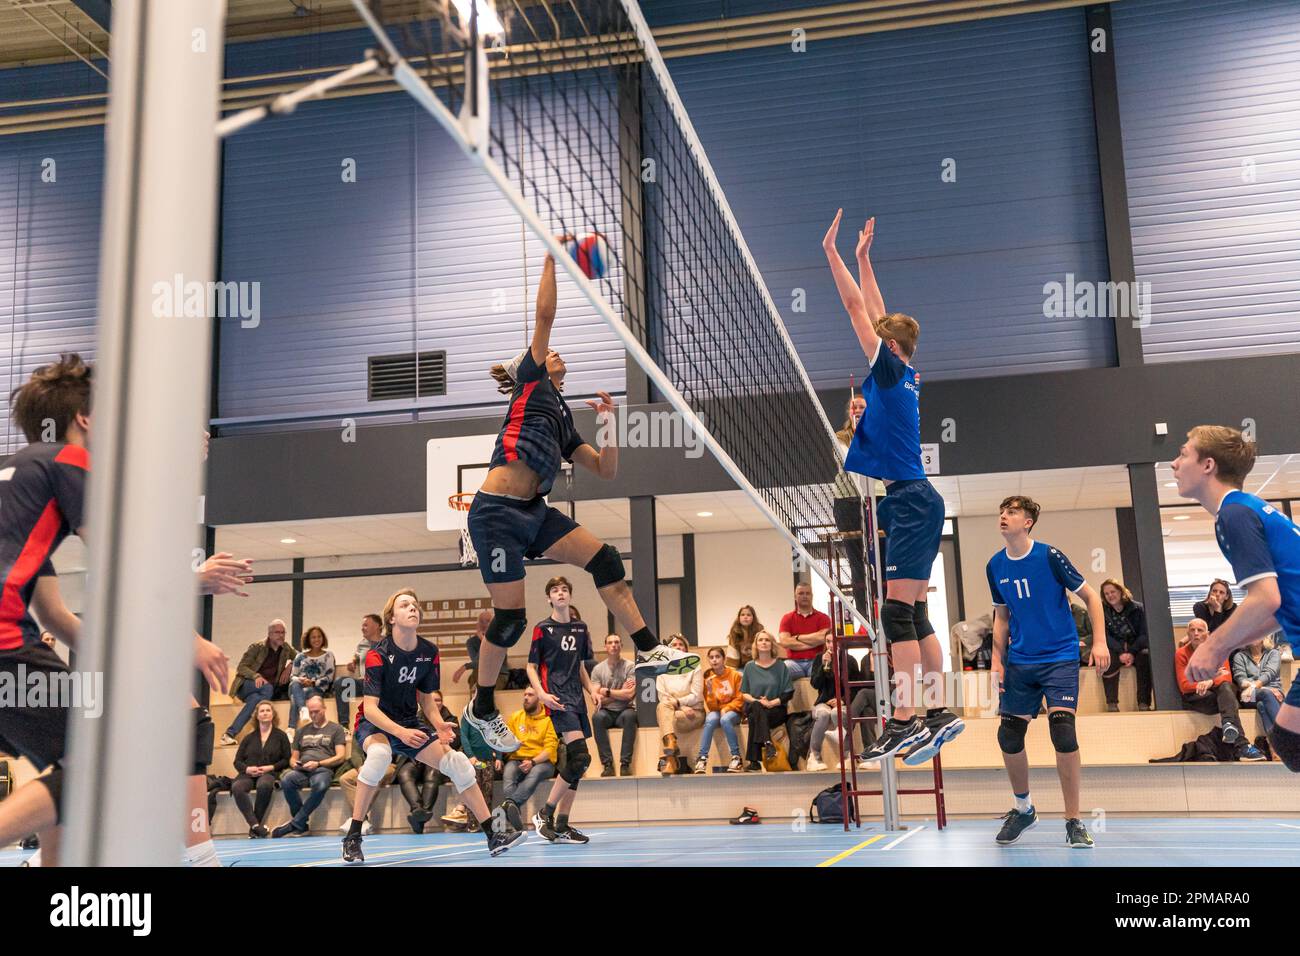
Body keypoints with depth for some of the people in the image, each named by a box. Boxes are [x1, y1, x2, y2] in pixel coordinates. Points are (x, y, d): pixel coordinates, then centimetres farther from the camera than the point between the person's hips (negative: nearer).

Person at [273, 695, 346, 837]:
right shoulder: (302, 731, 29)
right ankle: (303, 821, -19)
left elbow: (340, 757, 4)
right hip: (301, 769, 3)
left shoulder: (335, 729, 15)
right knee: (286, 780, -33)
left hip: (323, 768, -3)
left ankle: (295, 824, -26)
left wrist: (317, 764, -9)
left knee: (320, 785, -40)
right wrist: (294, 763, 2)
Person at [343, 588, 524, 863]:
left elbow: (426, 699, 5)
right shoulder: (378, 654, -22)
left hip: (410, 726, 6)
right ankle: (352, 837, -29)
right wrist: (400, 732, -41)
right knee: (380, 753, -39)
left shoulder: (429, 653, -5)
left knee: (456, 762, -7)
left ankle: (493, 835, 1)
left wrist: (440, 726, -15)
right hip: (374, 724, -5)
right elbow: (370, 708, -26)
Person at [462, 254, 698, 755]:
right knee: (510, 617, -5)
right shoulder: (530, 384, 7)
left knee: (605, 559, -5)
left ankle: (649, 651, -3)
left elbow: (606, 469, 22)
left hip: (533, 513, 7)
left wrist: (609, 424, 10)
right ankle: (482, 708, 14)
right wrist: (552, 259, 0)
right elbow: (544, 317, -2)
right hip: (496, 513, -7)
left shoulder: (563, 421, 24)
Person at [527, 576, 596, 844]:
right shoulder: (543, 629, 0)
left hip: (577, 699, 7)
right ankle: (544, 815, -9)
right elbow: (532, 667, 0)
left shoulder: (580, 628, 16)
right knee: (581, 757, -19)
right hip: (558, 699, -7)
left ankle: (562, 826, 11)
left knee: (575, 764, 5)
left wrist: (591, 689, 8)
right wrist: (541, 693, -15)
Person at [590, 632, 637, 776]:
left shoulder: (629, 666, 1)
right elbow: (597, 699, -2)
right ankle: (607, 763, -27)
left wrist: (607, 692, -3)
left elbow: (630, 695, -10)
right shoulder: (598, 669, 5)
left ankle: (625, 763, -29)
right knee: (597, 716, -33)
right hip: (607, 712, 1)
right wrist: (621, 692, -4)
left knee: (630, 715, -35)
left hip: (624, 710, -1)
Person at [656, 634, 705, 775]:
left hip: (694, 712, -2)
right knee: (662, 706, -33)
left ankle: (669, 758, -27)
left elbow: (696, 697, -3)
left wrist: (676, 701, -13)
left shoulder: (695, 668, 7)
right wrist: (683, 707, -13)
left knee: (671, 719, -32)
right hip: (671, 711, 2)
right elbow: (662, 697, 1)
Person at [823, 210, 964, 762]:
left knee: (897, 612, -12)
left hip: (910, 501, -9)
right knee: (913, 615, 10)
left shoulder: (891, 370, -6)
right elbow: (875, 313, 26)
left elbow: (857, 308, -6)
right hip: (910, 502, 9)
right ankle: (938, 714, 13)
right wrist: (863, 259, 31)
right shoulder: (903, 377, 15)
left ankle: (903, 722, -15)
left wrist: (833, 252, -1)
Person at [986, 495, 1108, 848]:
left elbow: (1090, 596, -3)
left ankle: (1073, 821, -1)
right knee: (1008, 736, 1)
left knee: (1062, 732, -15)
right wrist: (997, 660, 6)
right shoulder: (995, 566, 4)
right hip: (1019, 662, 4)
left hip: (1060, 657, -4)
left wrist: (1099, 641, -12)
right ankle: (1024, 809, 25)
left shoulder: (1050, 556, -9)